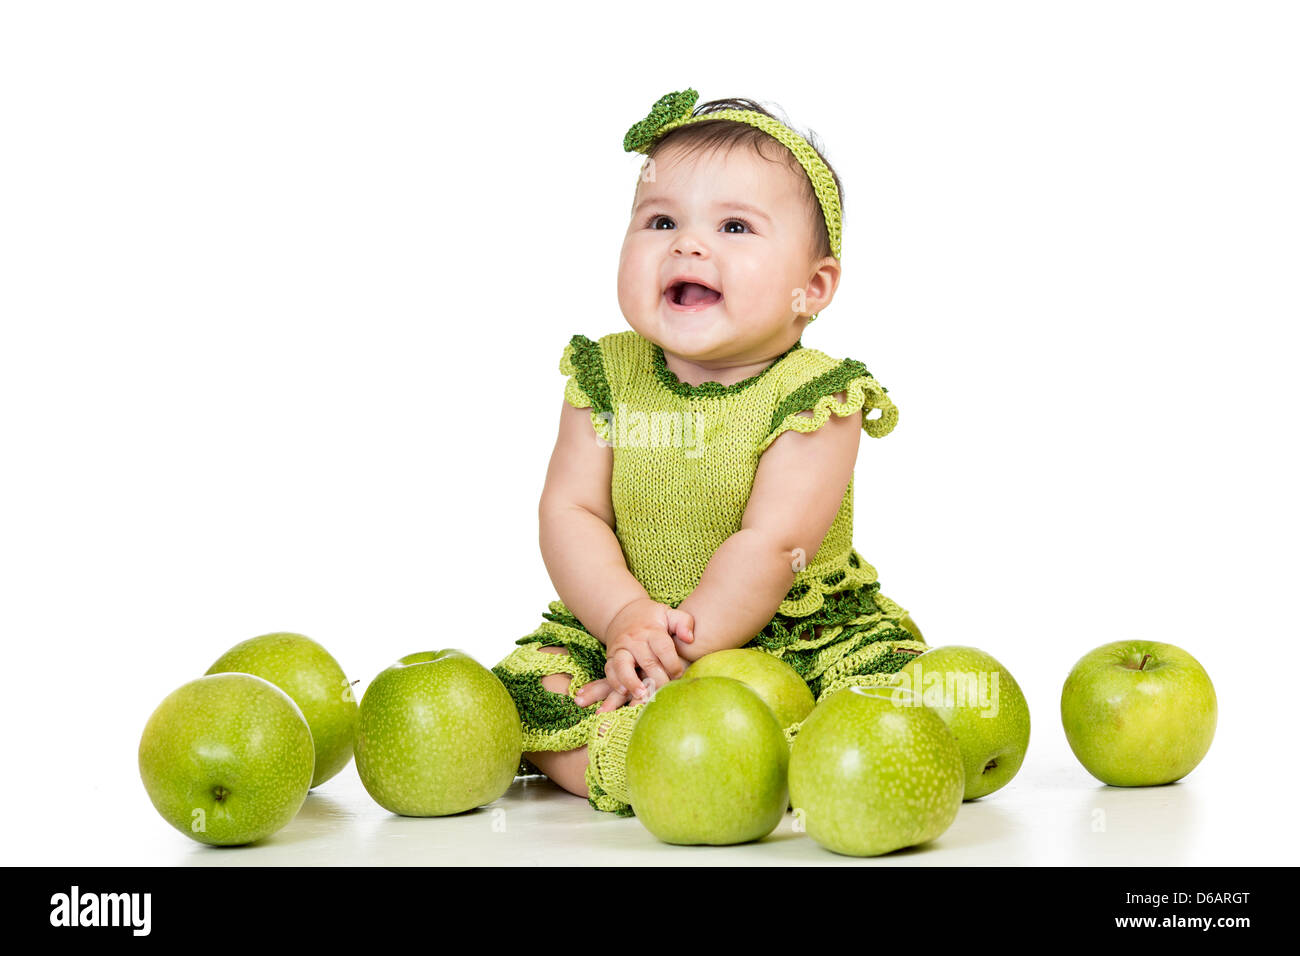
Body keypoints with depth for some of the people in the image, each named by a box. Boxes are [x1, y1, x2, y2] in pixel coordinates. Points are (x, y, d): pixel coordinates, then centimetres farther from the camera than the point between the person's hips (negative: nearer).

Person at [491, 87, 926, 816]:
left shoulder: (813, 394, -14)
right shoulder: (607, 378, -1)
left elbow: (770, 545, -20)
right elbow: (570, 513, -7)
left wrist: (674, 654, -25)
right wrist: (627, 618, -24)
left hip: (805, 631, -2)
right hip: (623, 627, 2)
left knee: (890, 682, -27)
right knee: (523, 684, -17)